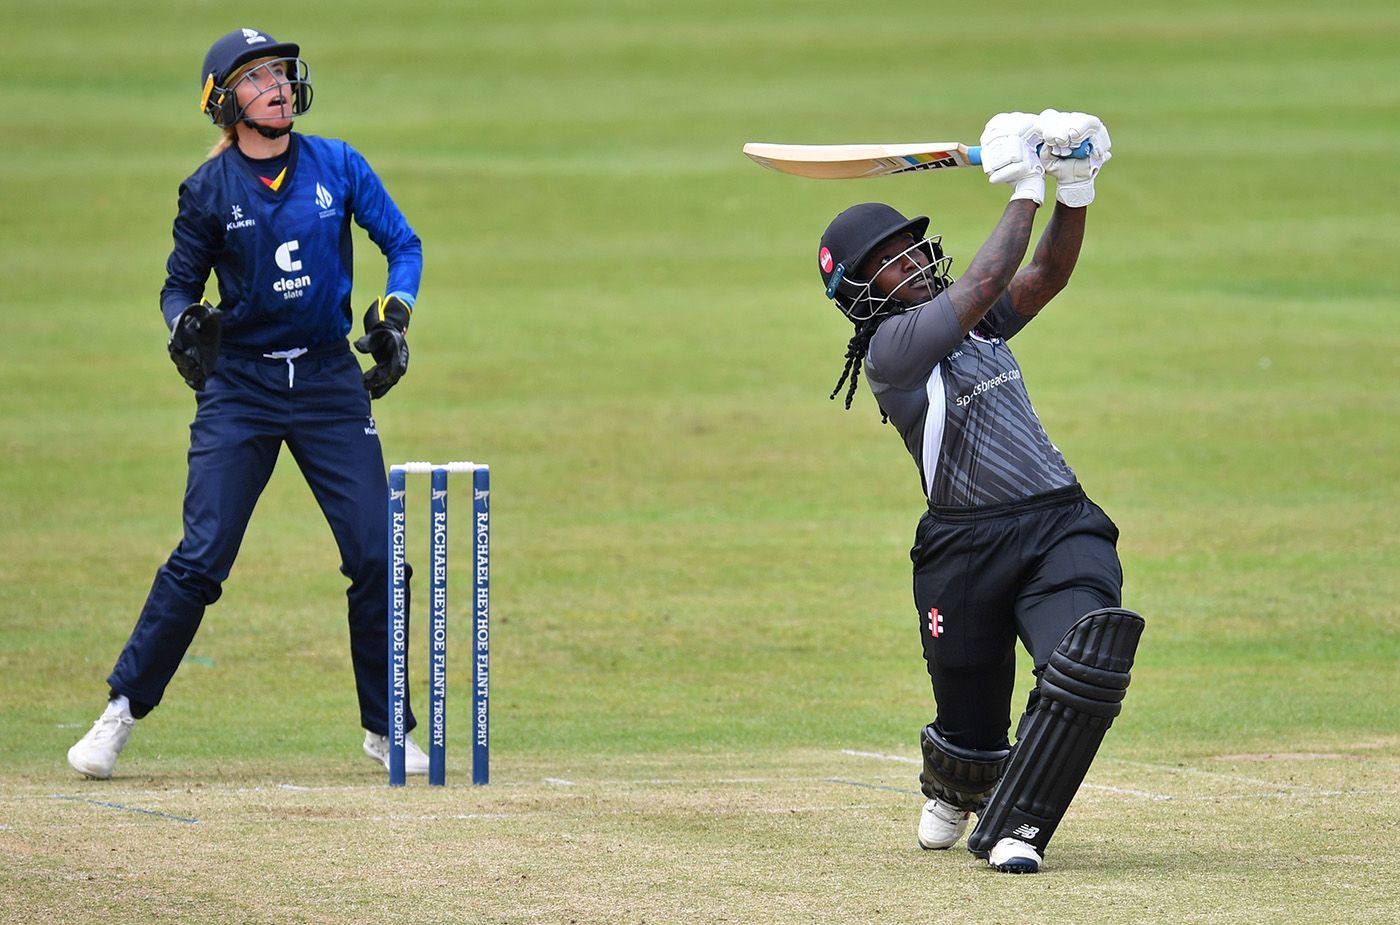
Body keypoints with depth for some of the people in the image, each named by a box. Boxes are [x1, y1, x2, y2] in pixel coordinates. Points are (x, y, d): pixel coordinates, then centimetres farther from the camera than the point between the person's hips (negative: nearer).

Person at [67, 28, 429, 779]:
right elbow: (179, 285, 5)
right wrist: (185, 324, -17)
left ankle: (385, 731, 11)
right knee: (201, 558, -10)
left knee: (375, 557, -3)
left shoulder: (337, 166, 0)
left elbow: (403, 244, 8)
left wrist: (393, 314, -9)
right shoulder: (209, 190, -4)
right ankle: (121, 711, 1)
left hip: (330, 381, 2)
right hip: (240, 386, -2)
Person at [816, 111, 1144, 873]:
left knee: (1089, 666, -21)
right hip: (967, 545, -5)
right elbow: (985, 281, -15)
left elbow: (1046, 275, 8)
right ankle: (951, 790, 44)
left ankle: (1011, 828, -9)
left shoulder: (973, 324, 17)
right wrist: (1025, 190, -7)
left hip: (1063, 526, 5)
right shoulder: (890, 347, -6)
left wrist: (1075, 191, -7)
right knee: (972, 723, 5)